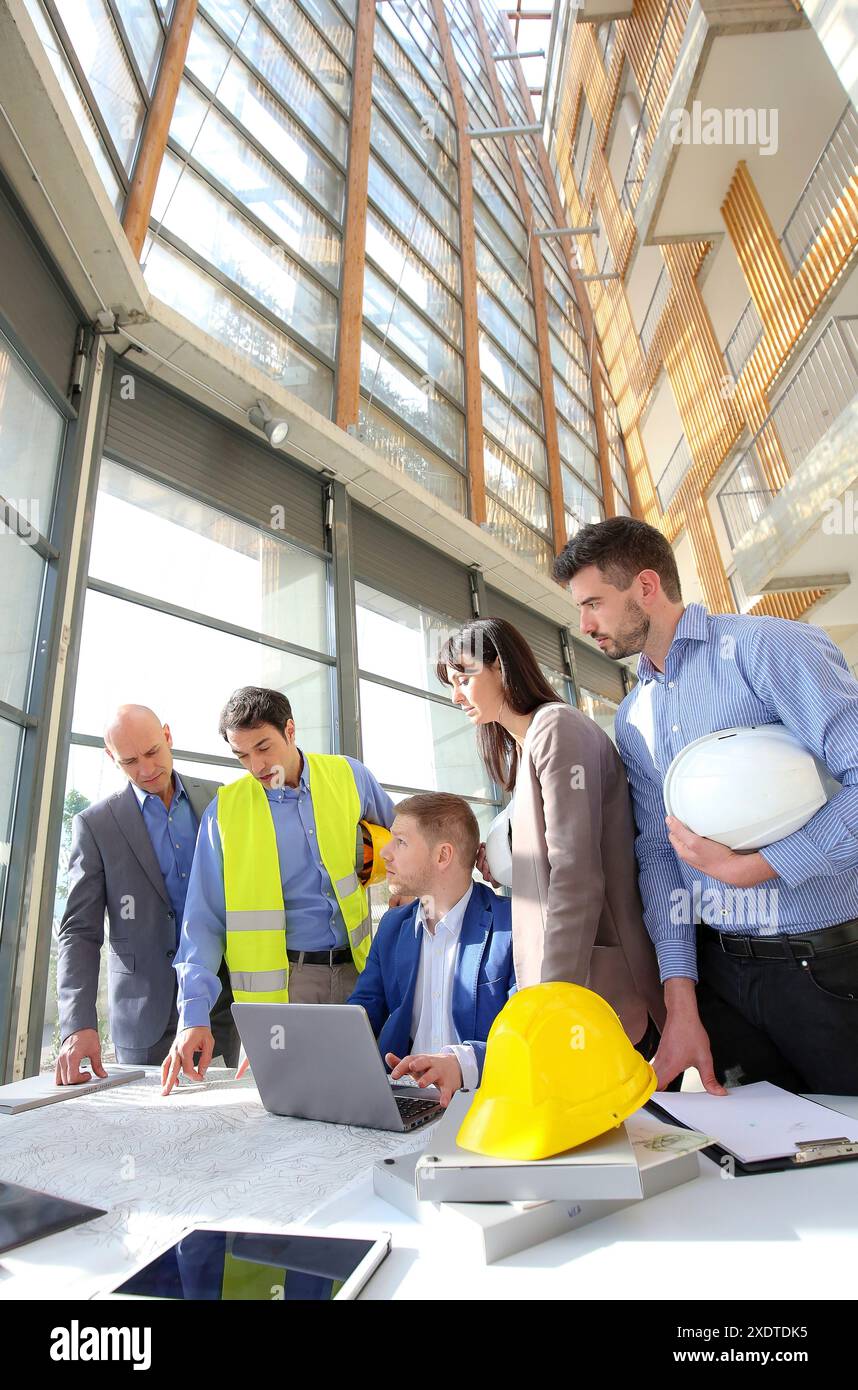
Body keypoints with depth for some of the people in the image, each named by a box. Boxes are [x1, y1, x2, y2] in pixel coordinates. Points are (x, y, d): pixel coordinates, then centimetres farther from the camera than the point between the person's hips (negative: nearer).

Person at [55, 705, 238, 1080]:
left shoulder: (220, 800, 1)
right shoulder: (94, 824, -4)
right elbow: (80, 932, -5)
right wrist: (78, 1024, -18)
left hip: (222, 995, 2)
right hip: (145, 1007, -1)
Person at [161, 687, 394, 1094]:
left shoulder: (349, 776, -2)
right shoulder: (226, 809, -6)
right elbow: (204, 919, -7)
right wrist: (194, 1014, -16)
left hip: (355, 968, 2)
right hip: (281, 978, -1)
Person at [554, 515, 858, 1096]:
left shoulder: (765, 646, -12)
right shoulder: (633, 719, 8)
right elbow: (656, 848, 6)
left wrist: (746, 869, -20)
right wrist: (682, 1003, -1)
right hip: (721, 967, 6)